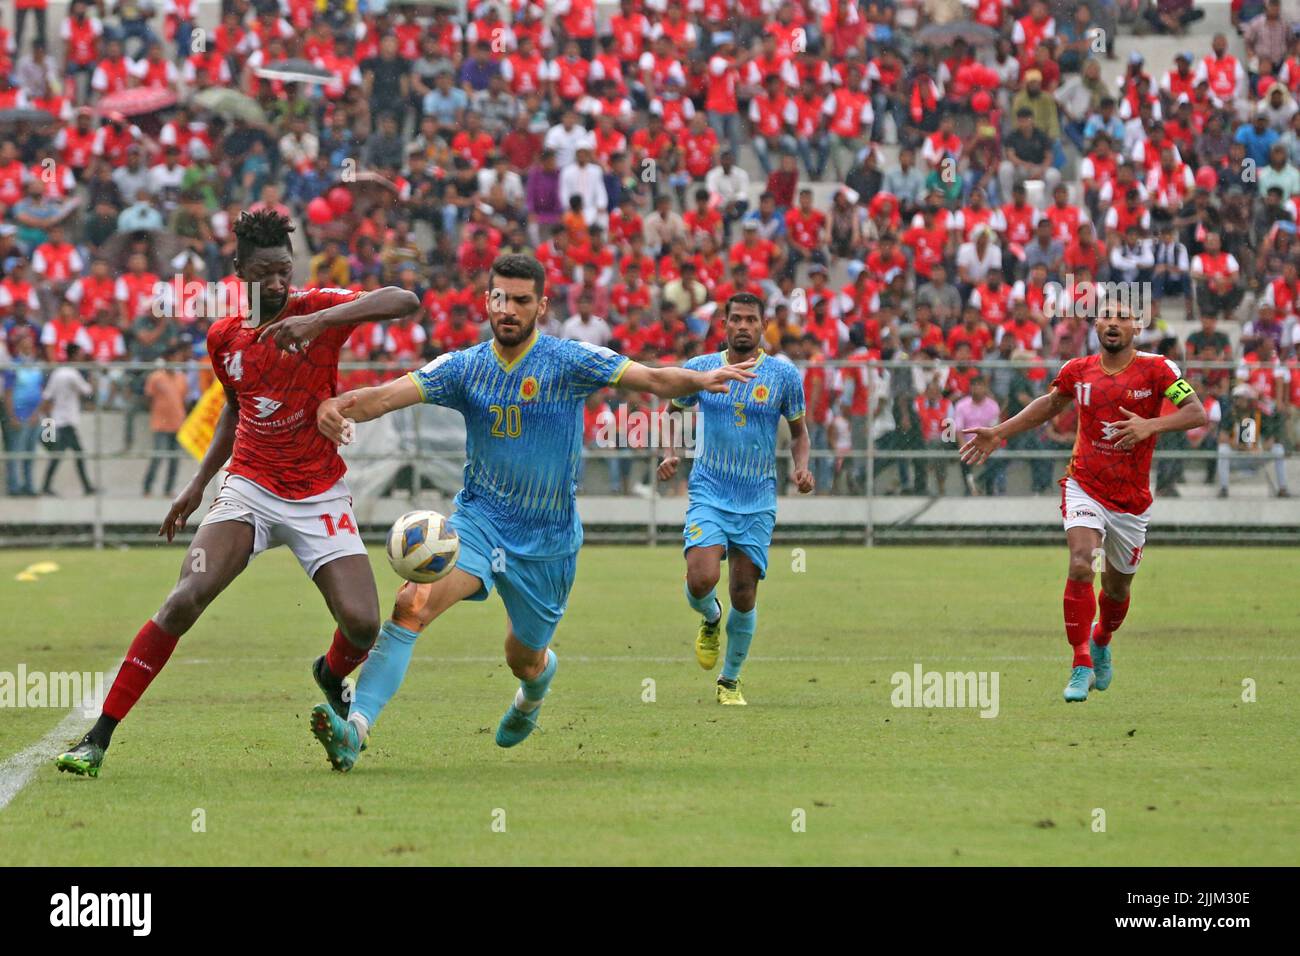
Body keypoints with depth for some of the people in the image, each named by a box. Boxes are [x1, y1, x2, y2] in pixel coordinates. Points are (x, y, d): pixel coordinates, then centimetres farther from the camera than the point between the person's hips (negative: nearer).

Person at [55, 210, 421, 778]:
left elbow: (405, 302, -24)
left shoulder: (317, 310, -8)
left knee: (362, 624, -15)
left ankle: (332, 675, 26)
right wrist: (199, 482, 17)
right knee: (186, 598, -21)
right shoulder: (224, 337, 5)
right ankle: (99, 736, -16)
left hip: (320, 497, -1)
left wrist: (318, 321, -36)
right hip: (250, 490, 1)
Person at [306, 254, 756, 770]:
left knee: (525, 660, 16)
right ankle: (355, 730, -32)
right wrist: (337, 406, -36)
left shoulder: (570, 361, -10)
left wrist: (701, 379, -41)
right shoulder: (464, 367, -3)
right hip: (478, 519, 1)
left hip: (547, 539, -1)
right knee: (412, 604, -25)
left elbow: (653, 380, -20)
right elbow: (388, 395, -14)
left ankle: (535, 690, 57)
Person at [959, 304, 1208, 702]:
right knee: (1081, 566, -23)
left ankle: (1101, 642, 48)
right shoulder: (1077, 371, 0)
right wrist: (999, 433, 15)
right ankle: (1082, 666, -18)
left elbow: (1197, 413, -17)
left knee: (1117, 587, 15)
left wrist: (1150, 425, -32)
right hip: (1084, 487, 0)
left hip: (1132, 501, 0)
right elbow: (1050, 404, 20)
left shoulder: (1157, 369, -9)